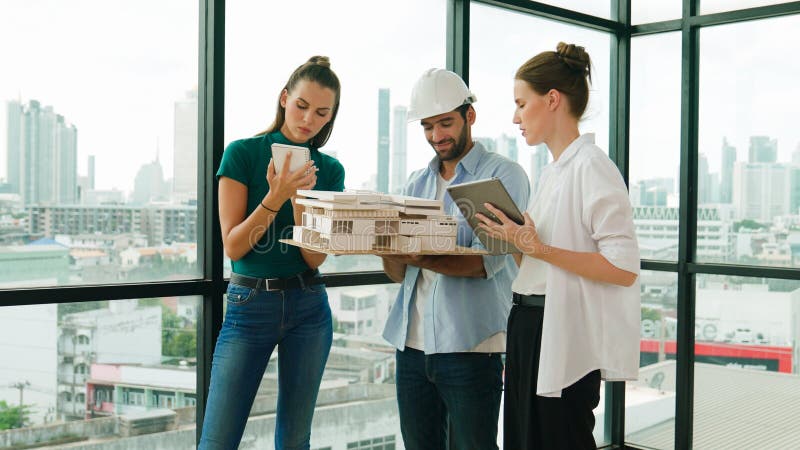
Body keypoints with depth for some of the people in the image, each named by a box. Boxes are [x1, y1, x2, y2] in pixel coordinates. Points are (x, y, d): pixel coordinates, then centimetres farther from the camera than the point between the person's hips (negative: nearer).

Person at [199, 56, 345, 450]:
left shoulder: (330, 170, 5)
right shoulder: (244, 153, -3)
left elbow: (315, 258, -2)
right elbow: (233, 246, -7)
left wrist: (300, 198, -16)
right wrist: (275, 197, -20)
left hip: (308, 307, 3)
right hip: (249, 303, -3)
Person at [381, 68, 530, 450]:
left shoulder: (503, 175, -3)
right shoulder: (416, 184, 15)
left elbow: (485, 261, -16)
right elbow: (398, 274, 9)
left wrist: (421, 258, -30)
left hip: (470, 345, -5)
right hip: (412, 342, 6)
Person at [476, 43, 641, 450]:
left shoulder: (591, 166, -13)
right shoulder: (552, 172, 15)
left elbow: (624, 269, -20)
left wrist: (539, 249, -22)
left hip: (563, 337, -9)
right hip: (529, 328, 9)